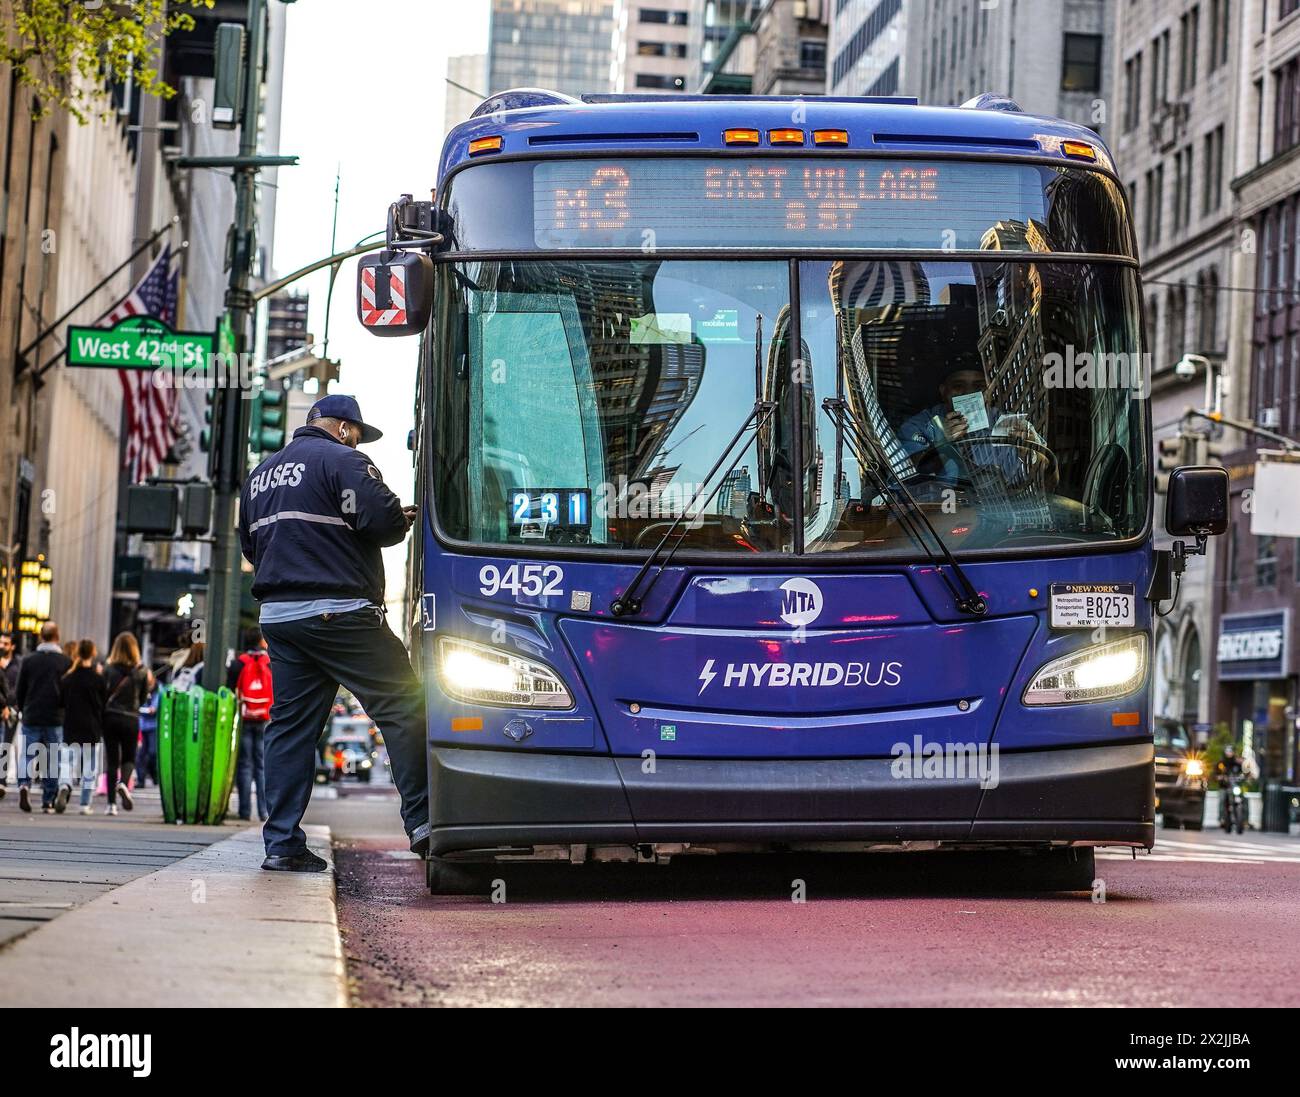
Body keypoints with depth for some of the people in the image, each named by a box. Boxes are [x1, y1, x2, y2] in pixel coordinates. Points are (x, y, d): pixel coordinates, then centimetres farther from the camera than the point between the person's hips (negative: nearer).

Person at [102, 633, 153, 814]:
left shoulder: (109, 669, -6)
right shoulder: (141, 671, -4)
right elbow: (143, 698, 2)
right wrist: (150, 685, 20)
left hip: (110, 717, 0)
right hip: (131, 719, 0)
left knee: (112, 760, 6)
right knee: (129, 758, 14)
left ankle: (111, 803, 2)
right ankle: (123, 783, -18)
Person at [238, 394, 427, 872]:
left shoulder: (261, 473, 21)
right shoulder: (341, 460, -5)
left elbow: (250, 544, 27)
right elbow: (383, 520, -16)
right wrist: (404, 521, 6)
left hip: (277, 614, 8)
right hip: (338, 612, -8)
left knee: (290, 725, 8)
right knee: (402, 707, -4)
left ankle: (282, 843, 5)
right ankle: (422, 820, -10)